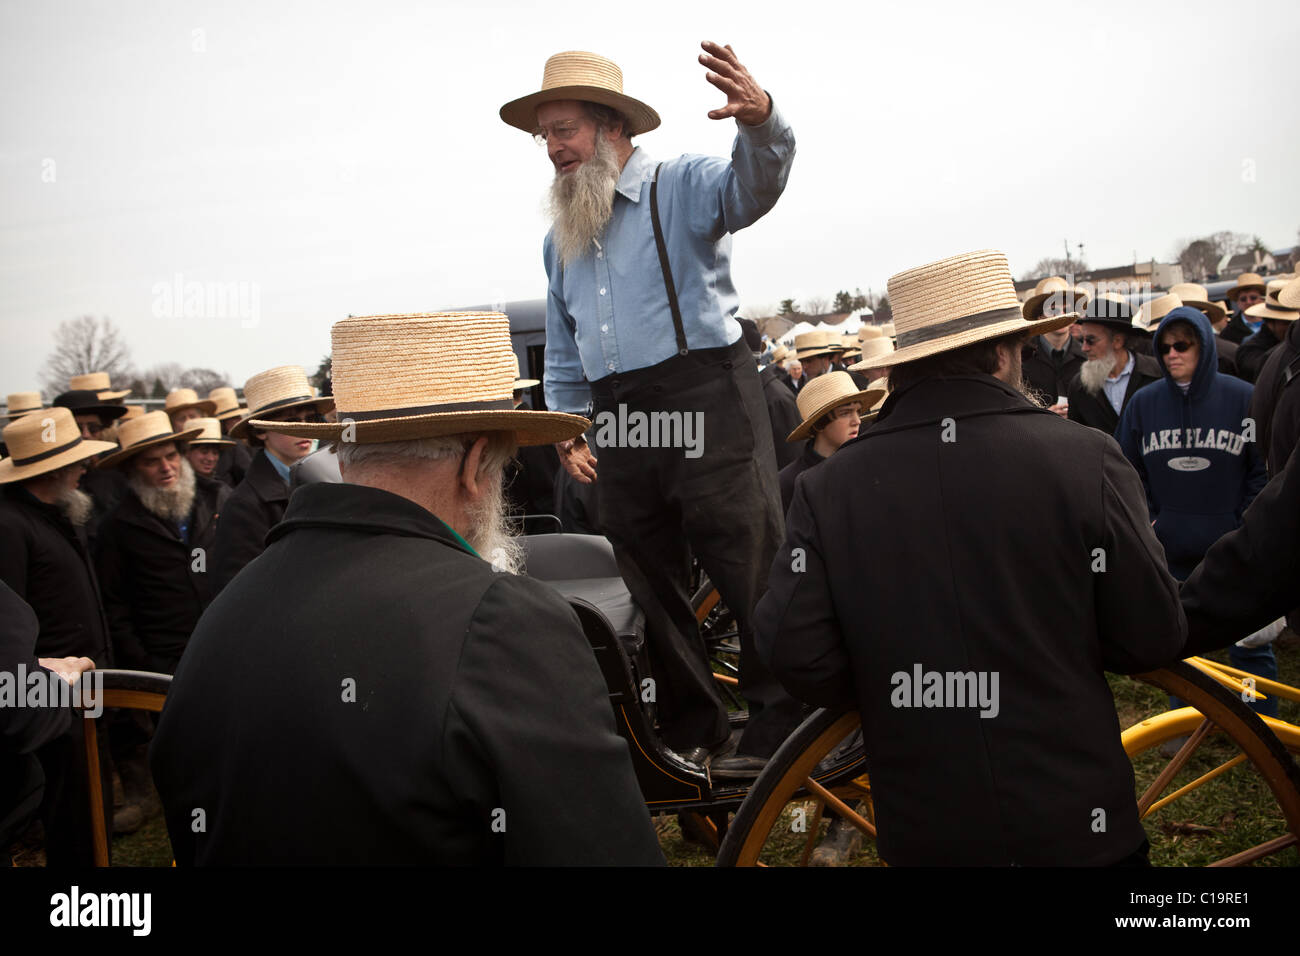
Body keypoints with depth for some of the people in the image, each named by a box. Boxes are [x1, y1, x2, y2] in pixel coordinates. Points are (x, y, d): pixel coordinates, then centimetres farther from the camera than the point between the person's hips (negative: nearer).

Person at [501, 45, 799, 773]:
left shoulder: (684, 186, 0)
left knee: (752, 567, -7)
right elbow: (563, 353, 24)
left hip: (706, 395, -6)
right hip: (620, 422, 7)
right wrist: (568, 430, 14)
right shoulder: (562, 236, 18)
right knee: (652, 583, 11)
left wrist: (760, 119, -43)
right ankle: (692, 733, 25)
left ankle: (782, 732, 7)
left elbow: (753, 188, -22)